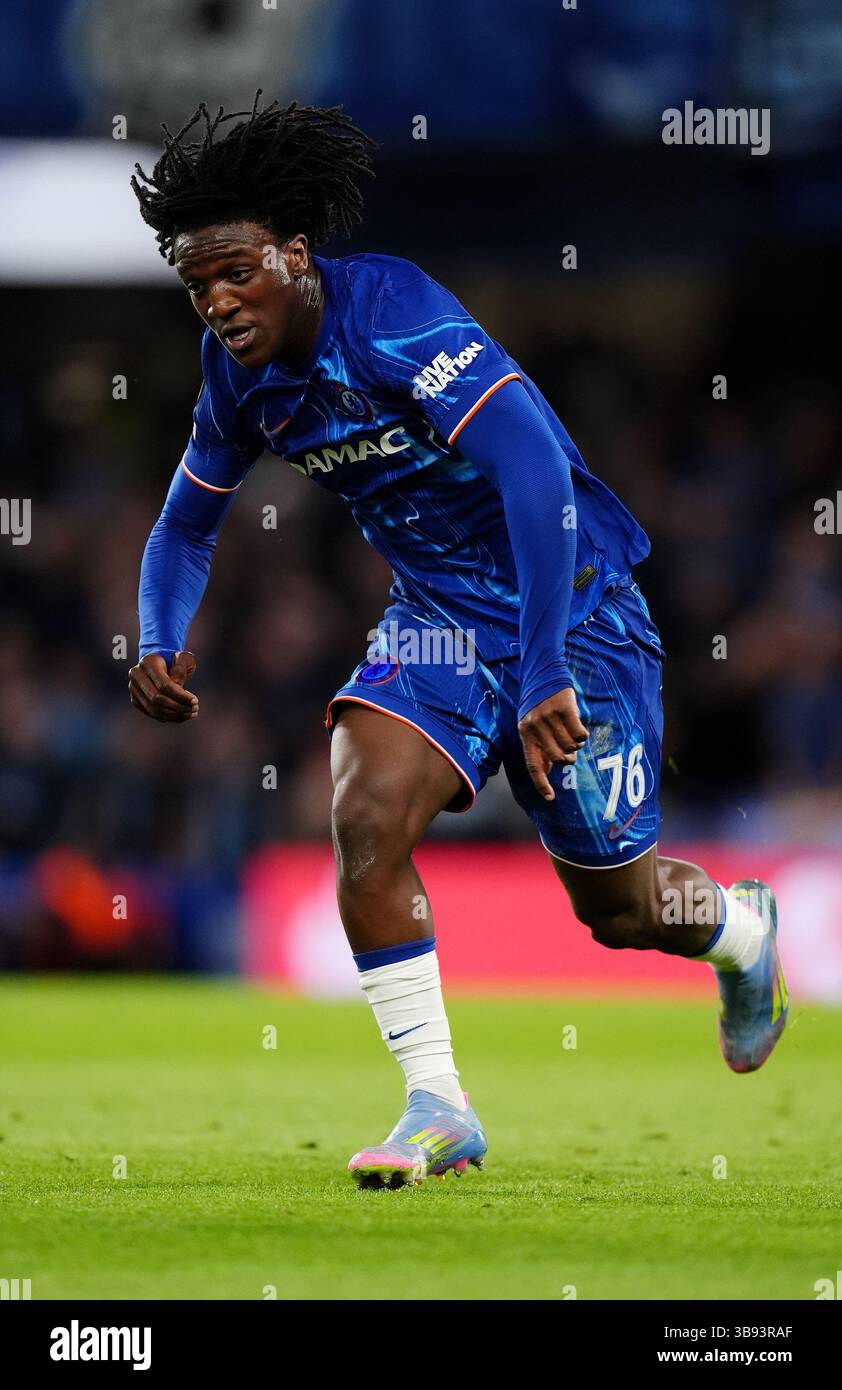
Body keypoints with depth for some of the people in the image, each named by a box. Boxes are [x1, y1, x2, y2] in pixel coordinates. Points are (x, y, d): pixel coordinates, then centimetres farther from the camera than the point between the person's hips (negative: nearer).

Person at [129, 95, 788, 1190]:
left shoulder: (394, 314, -27)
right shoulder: (241, 371, -4)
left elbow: (537, 477, -35)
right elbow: (188, 522, 12)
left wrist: (544, 675, -40)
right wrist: (163, 644, -9)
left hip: (571, 605, -6)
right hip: (439, 615, 6)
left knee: (614, 903, 6)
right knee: (365, 817, -21)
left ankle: (744, 929, 42)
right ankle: (438, 1107, -12)